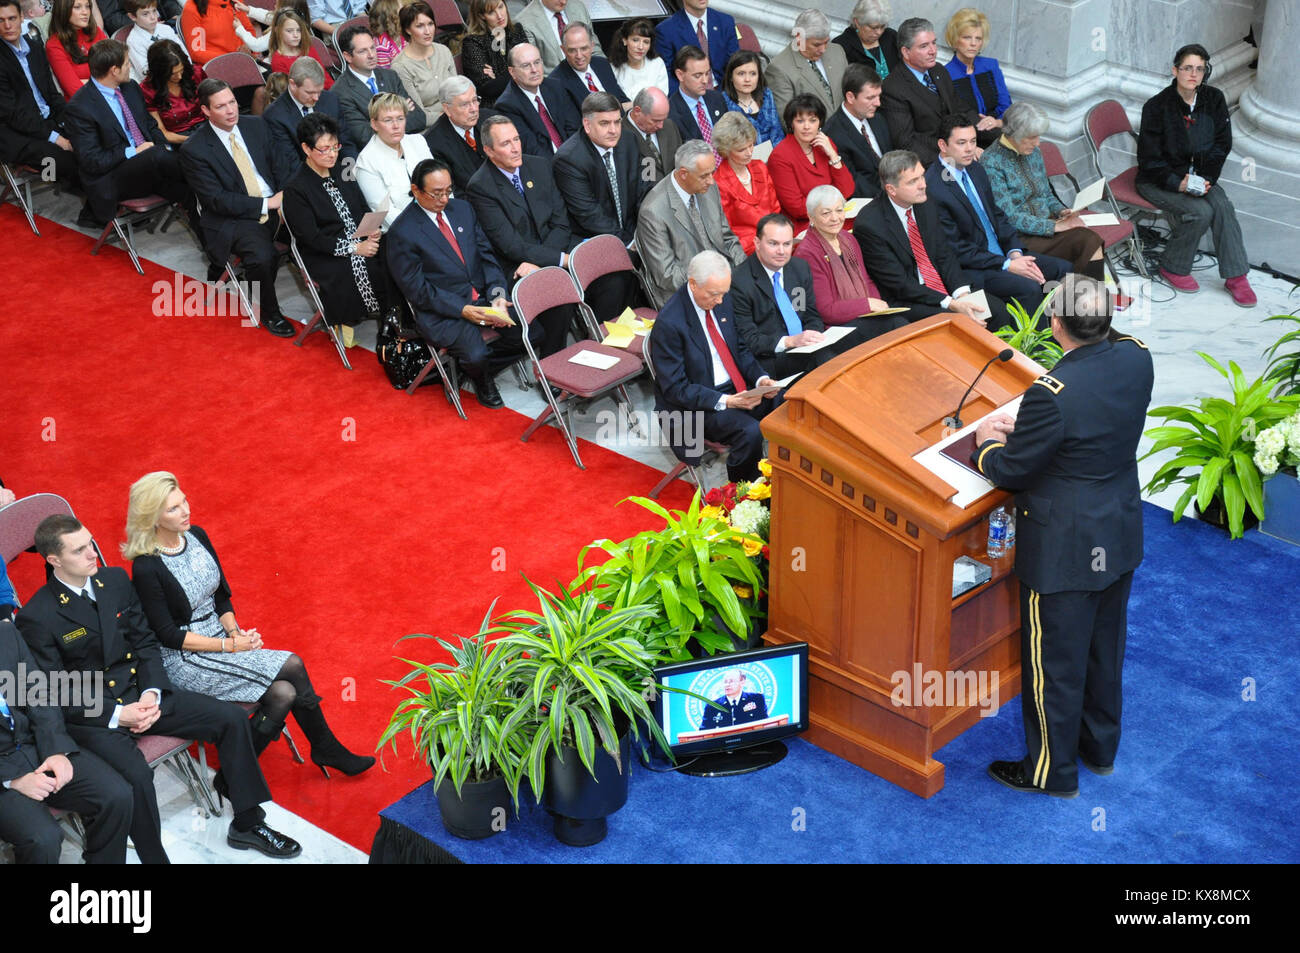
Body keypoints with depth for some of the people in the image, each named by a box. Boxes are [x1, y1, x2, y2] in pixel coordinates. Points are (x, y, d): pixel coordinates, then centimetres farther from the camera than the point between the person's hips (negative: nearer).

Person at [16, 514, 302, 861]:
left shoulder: (115, 580, 3)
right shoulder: (36, 618, -15)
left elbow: (146, 643, 9)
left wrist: (152, 693, -8)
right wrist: (117, 715, -20)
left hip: (140, 693, 6)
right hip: (91, 716, -6)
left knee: (232, 718, -4)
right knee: (136, 775, -34)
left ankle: (247, 825, 11)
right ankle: (155, 858, -13)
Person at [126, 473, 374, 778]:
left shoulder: (196, 536, 2)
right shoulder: (146, 569, -18)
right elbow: (168, 635, -15)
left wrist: (235, 631, -7)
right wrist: (229, 645, -16)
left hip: (219, 640, 7)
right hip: (183, 661, -7)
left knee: (283, 694, -17)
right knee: (292, 667, -19)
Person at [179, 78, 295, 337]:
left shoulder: (255, 125, 7)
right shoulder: (193, 150, -9)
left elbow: (277, 165, 14)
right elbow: (217, 200, -12)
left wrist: (285, 198, -7)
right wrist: (267, 204, -17)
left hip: (275, 204, 5)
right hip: (234, 219, -5)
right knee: (261, 256, -33)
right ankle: (270, 314, -6)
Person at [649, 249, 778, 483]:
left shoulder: (721, 300, 1)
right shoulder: (669, 323, -21)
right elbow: (675, 388, -18)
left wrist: (760, 378, -5)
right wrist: (724, 402, -25)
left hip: (736, 389, 7)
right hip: (696, 403, -7)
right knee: (750, 432, -29)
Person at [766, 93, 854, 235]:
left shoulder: (825, 144, 9)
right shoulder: (780, 157, -9)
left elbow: (847, 191, 4)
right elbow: (796, 208, -12)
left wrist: (833, 155, -5)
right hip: (803, 225, -6)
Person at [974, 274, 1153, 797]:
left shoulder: (1052, 394, -32)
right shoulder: (1136, 358, -9)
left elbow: (1010, 470, -19)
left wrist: (986, 442, 2)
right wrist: (1019, 429, 3)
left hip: (1066, 548, -8)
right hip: (1121, 533, 8)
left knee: (1054, 660, 11)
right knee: (1104, 646, 25)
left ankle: (1052, 771, 29)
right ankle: (1100, 747, 45)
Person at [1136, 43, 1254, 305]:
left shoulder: (1214, 100, -2)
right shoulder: (1157, 106, -15)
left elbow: (1222, 144, 4)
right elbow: (1149, 158, -14)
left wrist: (1205, 179, -10)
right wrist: (1178, 185, -23)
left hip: (1196, 175, 4)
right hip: (1156, 181, -4)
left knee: (1222, 205, -23)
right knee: (1201, 212, -27)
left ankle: (1235, 276, -16)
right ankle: (1172, 268, -5)